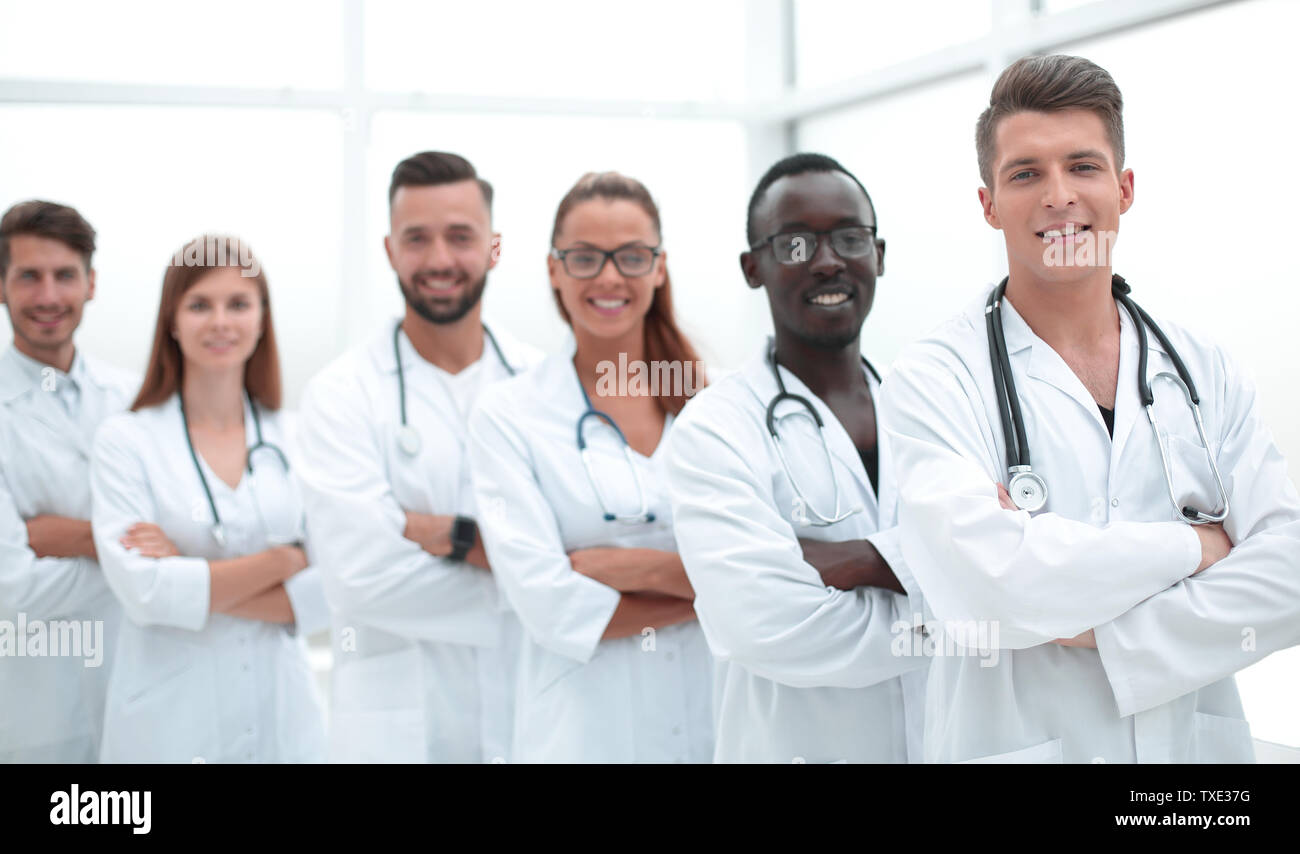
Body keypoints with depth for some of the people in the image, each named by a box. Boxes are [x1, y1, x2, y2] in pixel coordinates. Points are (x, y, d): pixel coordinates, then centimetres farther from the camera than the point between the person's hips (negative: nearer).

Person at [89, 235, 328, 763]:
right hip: (168, 722, -2)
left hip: (282, 717, 2)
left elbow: (323, 594, -6)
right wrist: (284, 559, -11)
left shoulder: (292, 440, 2)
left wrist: (192, 579, -14)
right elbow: (143, 591, -15)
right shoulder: (125, 440, -5)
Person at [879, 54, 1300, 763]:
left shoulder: (1206, 372, 2)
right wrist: (1192, 546, -14)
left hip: (1203, 738, 4)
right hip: (1019, 743, -3)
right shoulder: (933, 379, -11)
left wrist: (1105, 631, -19)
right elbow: (982, 582, -25)